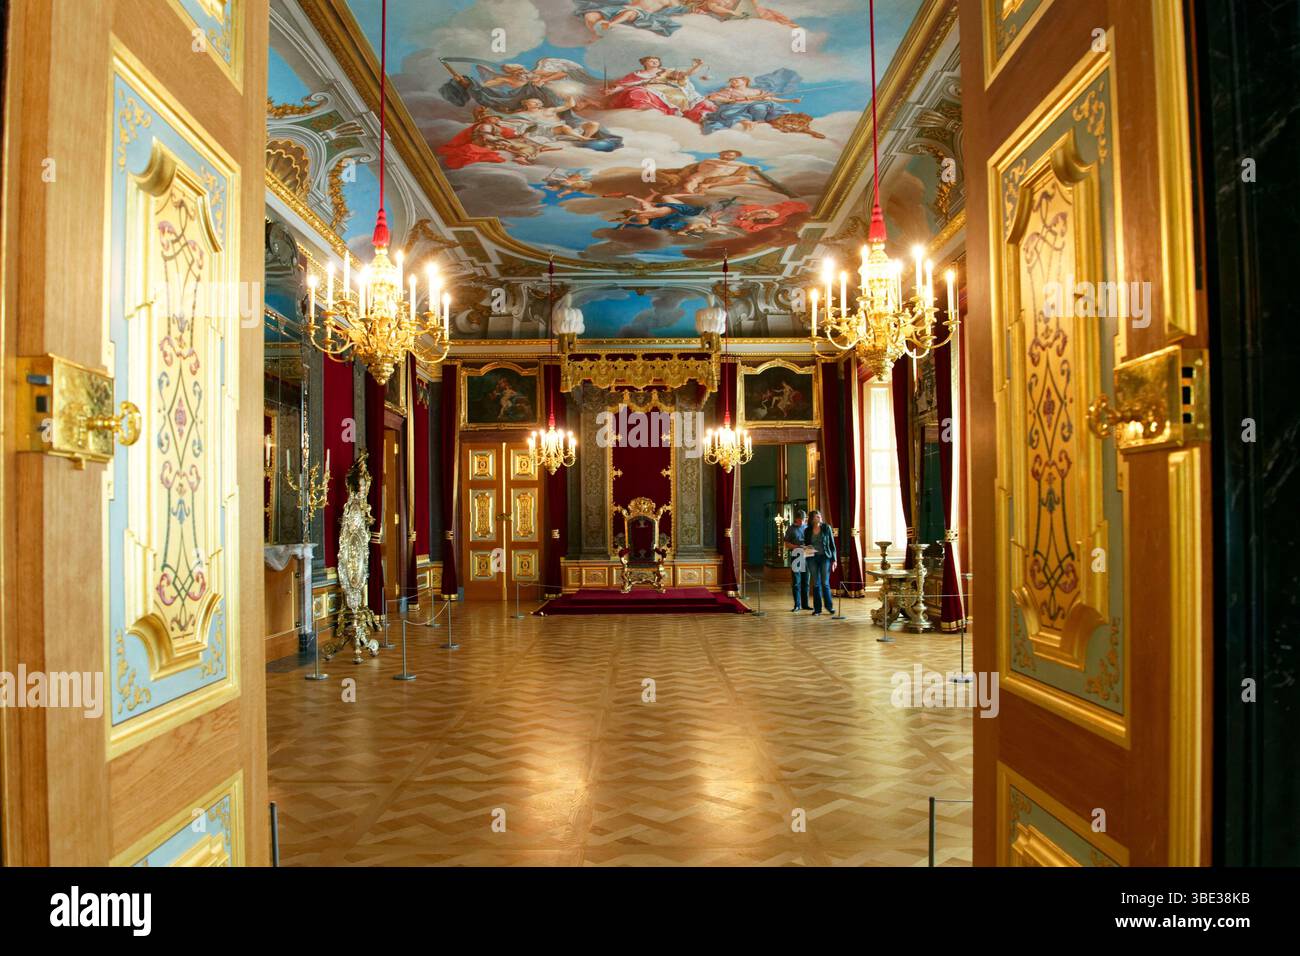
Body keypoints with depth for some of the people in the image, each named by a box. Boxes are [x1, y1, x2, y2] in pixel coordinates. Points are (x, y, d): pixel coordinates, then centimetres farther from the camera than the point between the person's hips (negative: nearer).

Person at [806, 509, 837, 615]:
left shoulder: (826, 528, 1)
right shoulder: (808, 531, 6)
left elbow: (832, 544, 2)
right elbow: (806, 544, 17)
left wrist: (834, 559, -2)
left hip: (825, 557, -2)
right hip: (813, 558, 2)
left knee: (825, 583, -4)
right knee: (816, 583, 4)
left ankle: (829, 606, 11)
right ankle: (817, 608, 10)